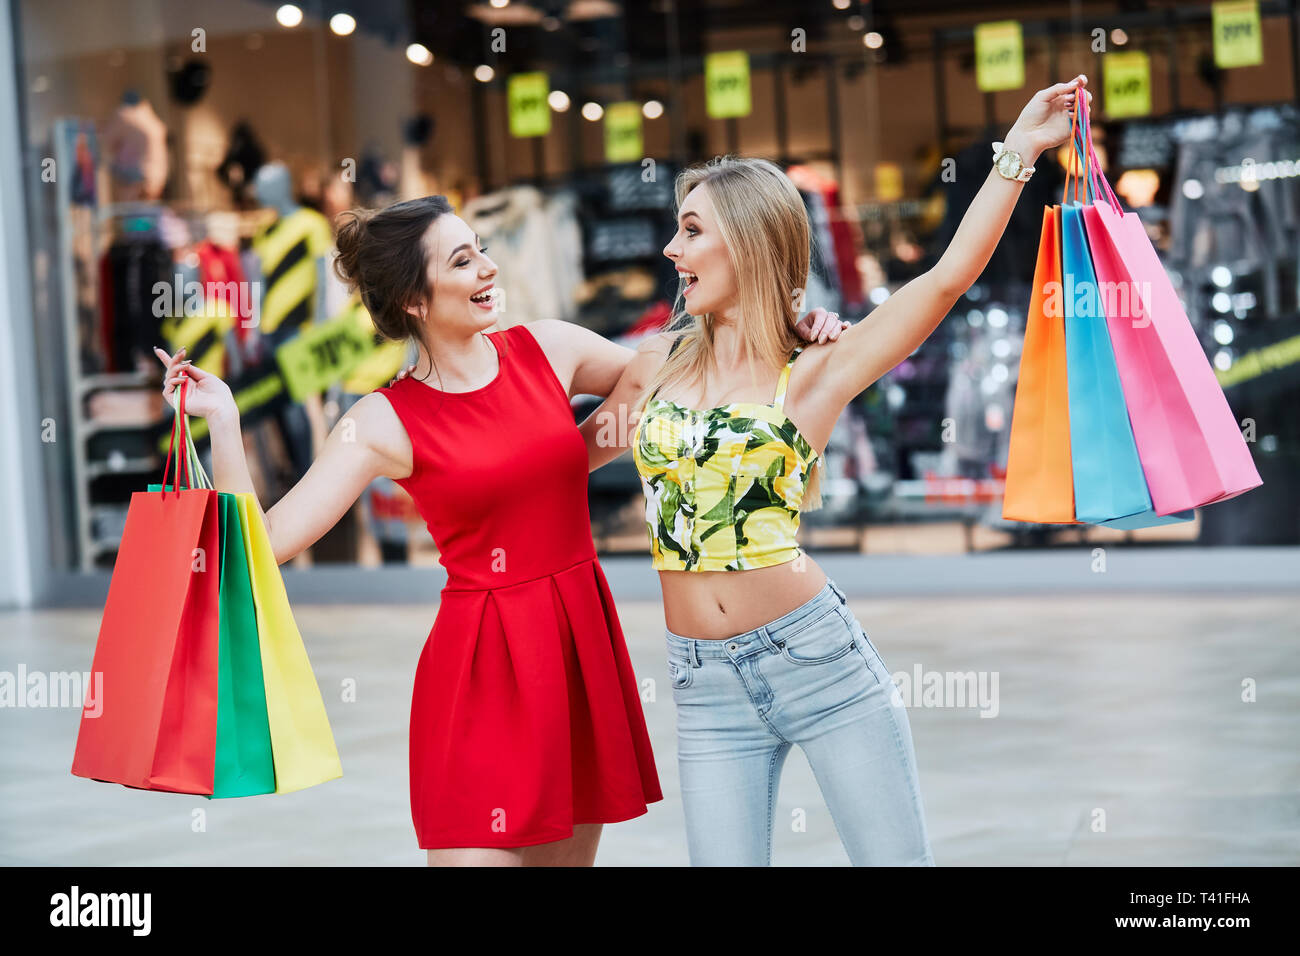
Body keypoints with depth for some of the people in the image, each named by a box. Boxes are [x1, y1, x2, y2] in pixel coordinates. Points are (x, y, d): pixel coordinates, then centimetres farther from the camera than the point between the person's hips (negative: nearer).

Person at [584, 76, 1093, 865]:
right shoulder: (659, 364, 11)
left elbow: (950, 276, -9)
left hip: (817, 651, -3)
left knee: (897, 857, -1)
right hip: (708, 682, 3)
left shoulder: (815, 375, 0)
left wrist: (1019, 150, -10)